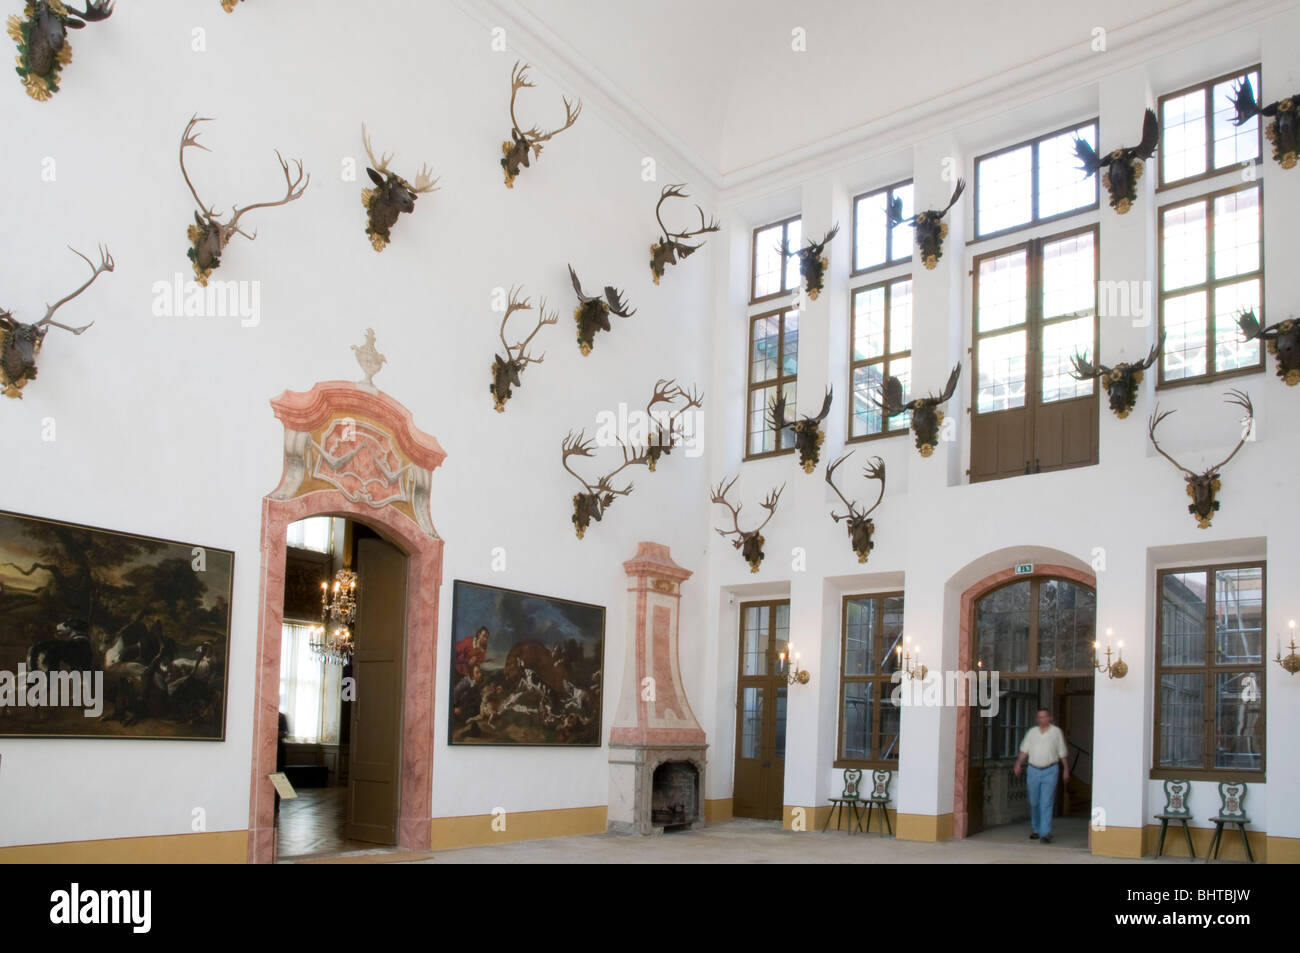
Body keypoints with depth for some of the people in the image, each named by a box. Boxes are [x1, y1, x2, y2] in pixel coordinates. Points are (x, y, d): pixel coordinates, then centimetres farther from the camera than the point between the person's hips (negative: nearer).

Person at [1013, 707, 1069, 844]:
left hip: (1049, 772, -3)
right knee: (1034, 803, 8)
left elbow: (1062, 753, 7)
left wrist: (1066, 770, 9)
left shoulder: (1057, 732, 2)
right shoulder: (1031, 732, 8)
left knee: (1047, 803, -10)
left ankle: (1045, 834, -13)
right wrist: (1019, 763, -6)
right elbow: (1024, 750, 7)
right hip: (1033, 770, 3)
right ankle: (1036, 830, 25)